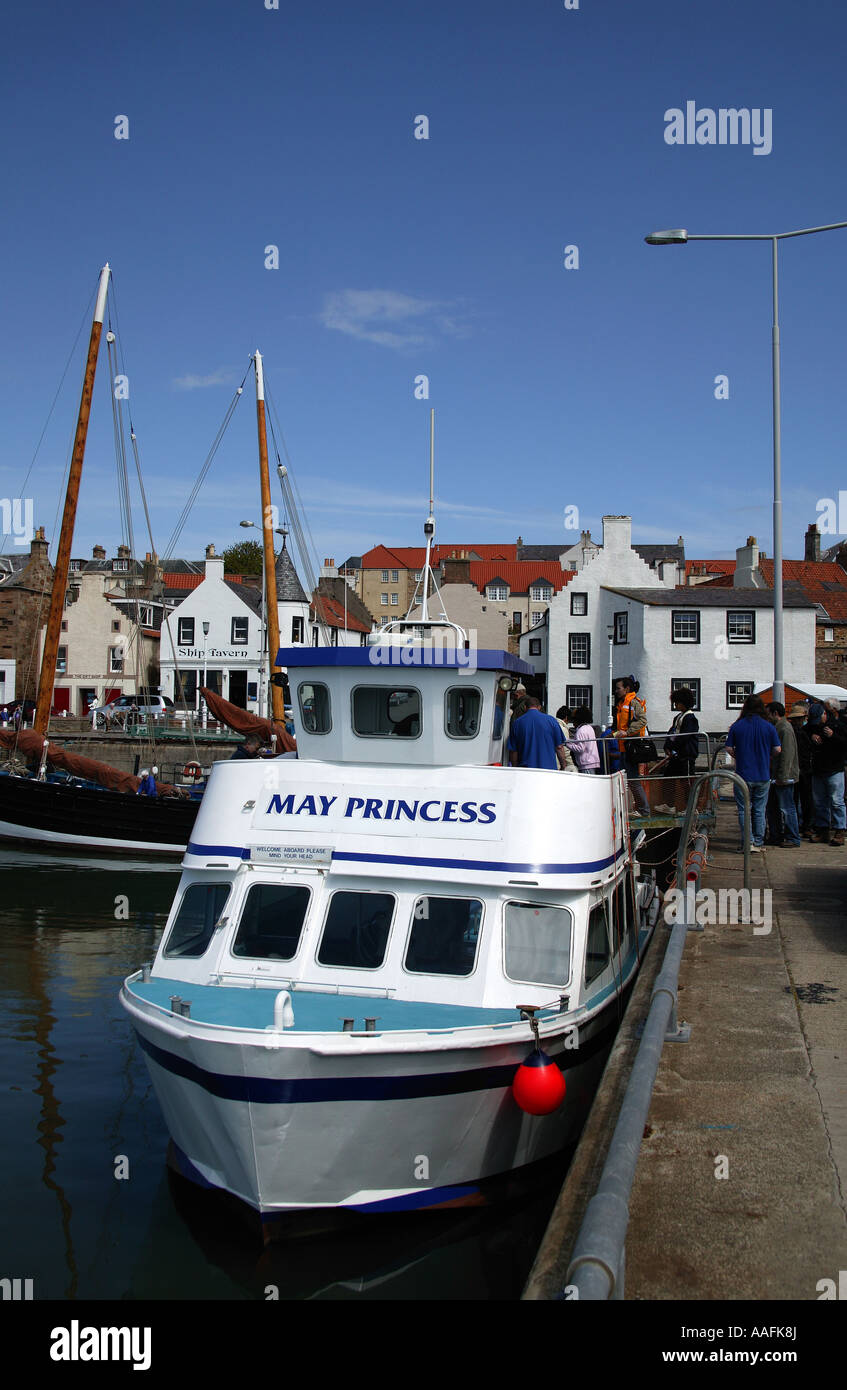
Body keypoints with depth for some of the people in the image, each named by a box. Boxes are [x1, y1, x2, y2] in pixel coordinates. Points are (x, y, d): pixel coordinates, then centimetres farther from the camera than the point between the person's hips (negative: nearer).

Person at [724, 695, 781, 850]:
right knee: (759, 810, 11)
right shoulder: (769, 727, -4)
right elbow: (777, 749, -1)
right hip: (763, 776, 2)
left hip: (743, 775, -1)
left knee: (744, 810, 6)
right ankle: (758, 842, 14)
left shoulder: (736, 726, -5)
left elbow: (728, 748, -3)